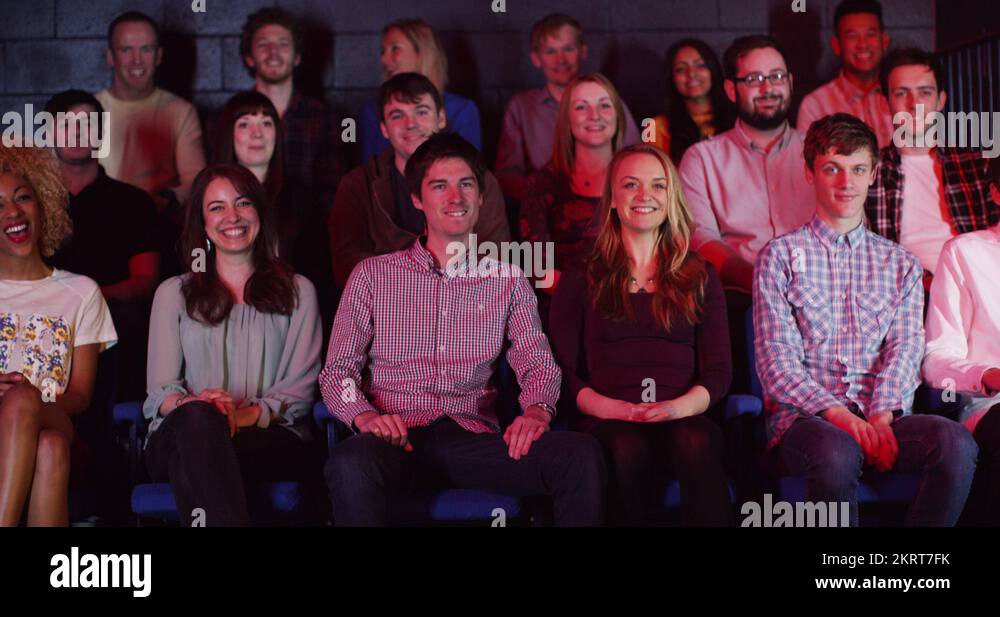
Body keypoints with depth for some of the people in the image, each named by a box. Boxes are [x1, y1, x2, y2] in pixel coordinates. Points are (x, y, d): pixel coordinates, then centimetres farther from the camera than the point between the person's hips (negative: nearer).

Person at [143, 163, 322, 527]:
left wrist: (246, 415, -14)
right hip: (178, 437, 1)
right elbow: (161, 388, 11)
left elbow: (299, 389, 8)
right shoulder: (173, 293, 22)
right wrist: (190, 406, -15)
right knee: (198, 417, -39)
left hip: (270, 439, -1)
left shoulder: (297, 291, 20)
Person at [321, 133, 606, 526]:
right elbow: (338, 369, 8)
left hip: (473, 435, 2)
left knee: (582, 454, -27)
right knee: (350, 464, -40)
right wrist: (364, 414, -15)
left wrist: (537, 409, -15)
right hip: (397, 434, -2)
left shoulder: (507, 280, 18)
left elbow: (537, 362, 9)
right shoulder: (372, 275, 13)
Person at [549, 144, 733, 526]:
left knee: (695, 442, -35)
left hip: (683, 419, 1)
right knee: (628, 448, -36)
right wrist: (615, 409, -13)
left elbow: (718, 373, 11)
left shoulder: (700, 276, 19)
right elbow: (564, 373, 6)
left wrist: (677, 407, -11)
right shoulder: (582, 279, 15)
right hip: (609, 423, -1)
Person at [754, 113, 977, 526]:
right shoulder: (781, 256, 10)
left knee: (955, 442, -29)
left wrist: (881, 417, -14)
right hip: (804, 418, -3)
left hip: (882, 418, 3)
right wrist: (840, 415, -17)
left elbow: (905, 352, 6)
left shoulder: (901, 264, 20)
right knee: (836, 450, -38)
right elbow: (776, 360, -1)